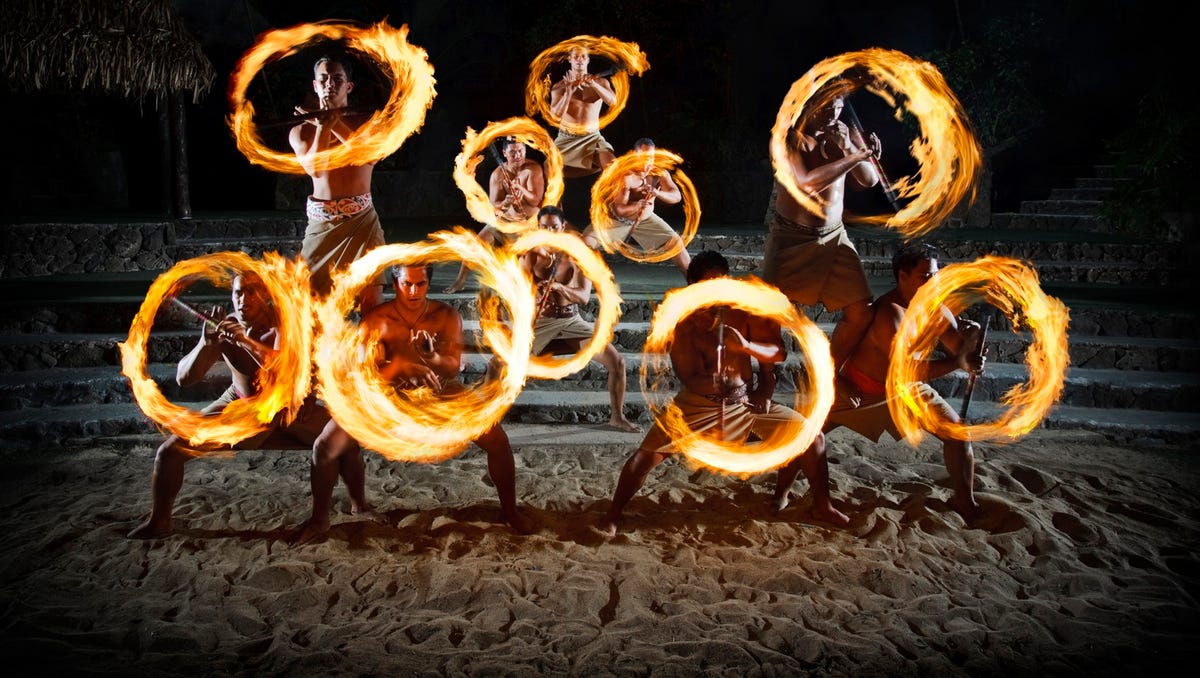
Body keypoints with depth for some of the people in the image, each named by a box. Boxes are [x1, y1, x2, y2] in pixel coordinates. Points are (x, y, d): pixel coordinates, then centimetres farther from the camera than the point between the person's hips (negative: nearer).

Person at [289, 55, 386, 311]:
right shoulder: (301, 130, 8)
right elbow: (314, 168, -11)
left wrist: (334, 124, -15)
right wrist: (324, 125, -15)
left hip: (361, 220, -1)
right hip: (320, 222, 1)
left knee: (372, 300, -9)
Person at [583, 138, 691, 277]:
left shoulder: (659, 173, -18)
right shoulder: (624, 176, -29)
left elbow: (677, 196, -28)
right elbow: (619, 209, -32)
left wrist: (657, 193, -48)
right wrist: (637, 206, -53)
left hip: (645, 219, 3)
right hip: (617, 219, -3)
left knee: (676, 242, -9)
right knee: (586, 242, -19)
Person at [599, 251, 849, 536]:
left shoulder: (744, 310, -10)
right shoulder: (681, 319, -14)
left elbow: (779, 352, -11)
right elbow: (687, 377, -18)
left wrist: (746, 345, -31)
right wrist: (711, 382, -41)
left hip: (745, 400, 2)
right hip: (698, 404, -2)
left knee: (812, 435, -7)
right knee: (648, 452, -19)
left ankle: (822, 506, 15)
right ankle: (612, 515, 3)